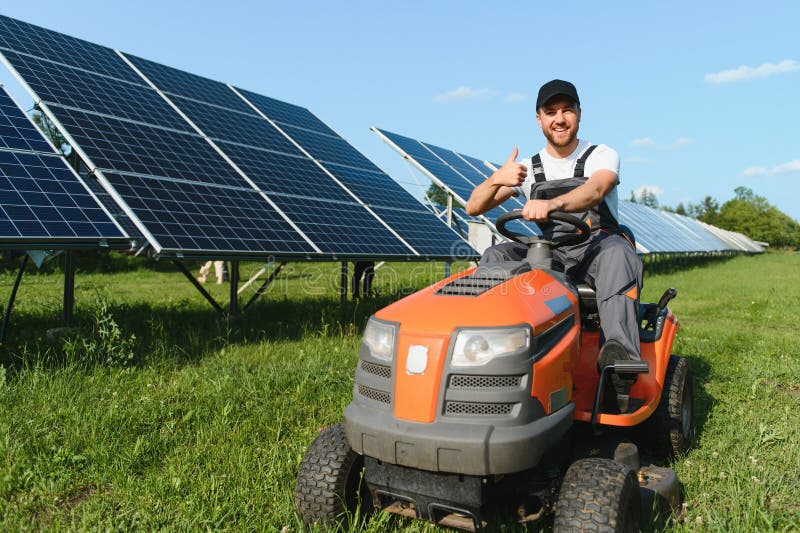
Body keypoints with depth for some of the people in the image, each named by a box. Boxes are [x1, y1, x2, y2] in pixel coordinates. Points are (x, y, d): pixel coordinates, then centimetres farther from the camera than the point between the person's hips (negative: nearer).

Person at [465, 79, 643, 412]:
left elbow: (595, 190, -23)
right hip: (551, 256, 3)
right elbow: (474, 208, 2)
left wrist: (552, 203, -45)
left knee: (617, 252, -37)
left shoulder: (601, 156, 3)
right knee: (496, 256, -20)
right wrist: (497, 179, -22)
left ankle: (621, 356, -55)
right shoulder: (527, 168, 11)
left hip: (598, 248, -3)